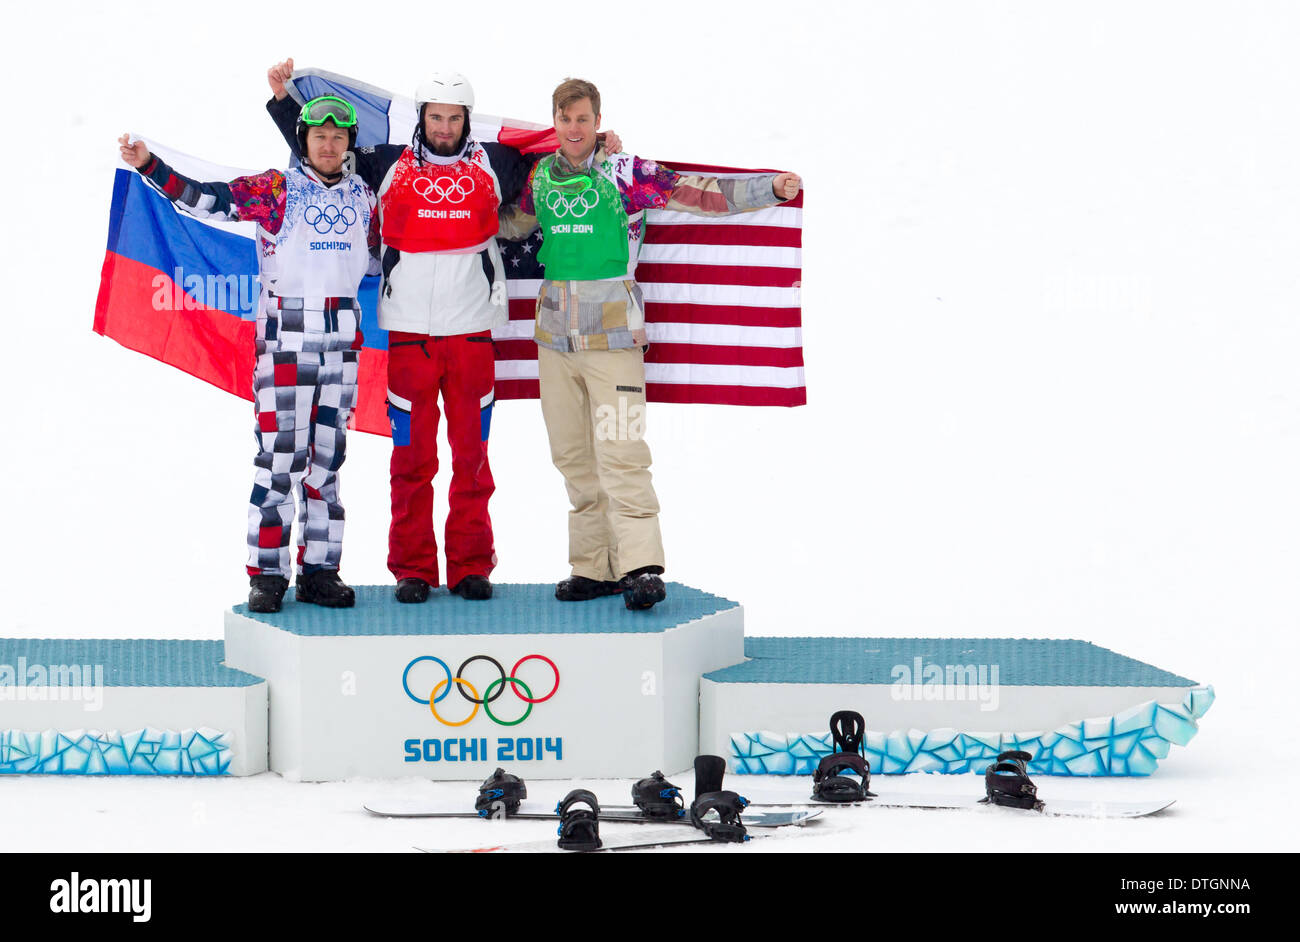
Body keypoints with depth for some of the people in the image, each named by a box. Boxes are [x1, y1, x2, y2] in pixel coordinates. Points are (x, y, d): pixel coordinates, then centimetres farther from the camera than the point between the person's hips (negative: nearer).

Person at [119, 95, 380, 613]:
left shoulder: (362, 195, 11)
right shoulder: (276, 188, -3)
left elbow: (375, 257, 25)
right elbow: (206, 198, -11)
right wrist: (150, 165, -20)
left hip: (343, 335, 4)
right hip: (286, 336, -4)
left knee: (327, 455, 8)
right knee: (280, 453, -9)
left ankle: (319, 570, 13)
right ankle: (267, 574, -4)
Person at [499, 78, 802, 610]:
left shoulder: (624, 173, -3)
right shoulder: (540, 178, 11)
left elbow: (699, 195, -6)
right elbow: (512, 224, 30)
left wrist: (772, 188, -15)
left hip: (612, 336, -5)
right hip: (555, 334, 5)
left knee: (620, 455, -13)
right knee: (572, 457, 7)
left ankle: (641, 568, -15)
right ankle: (594, 568, 14)